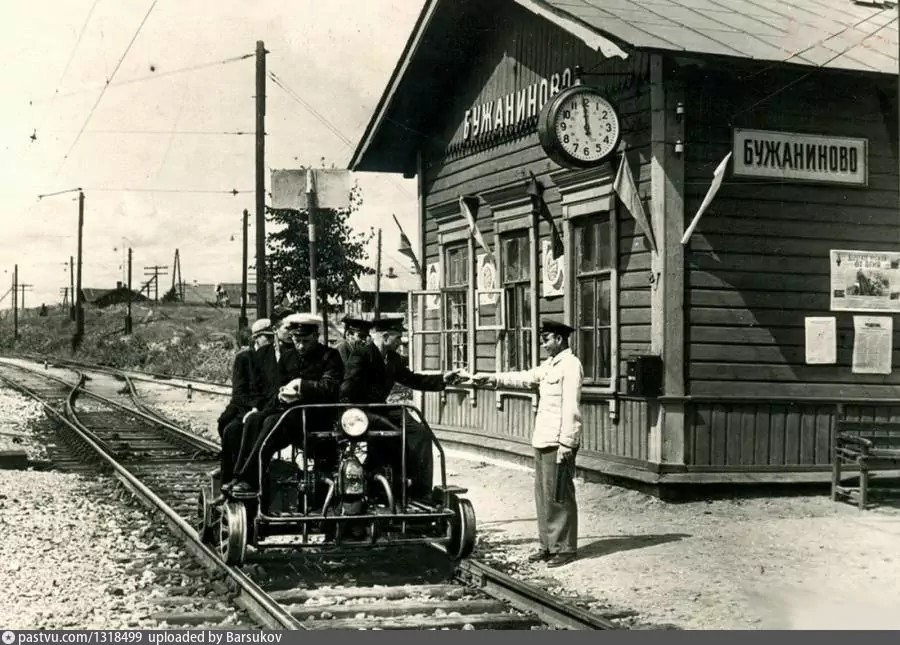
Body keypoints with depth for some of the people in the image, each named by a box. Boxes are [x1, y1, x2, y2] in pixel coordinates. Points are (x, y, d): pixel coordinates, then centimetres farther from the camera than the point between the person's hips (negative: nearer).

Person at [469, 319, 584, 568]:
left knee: (558, 496, -5)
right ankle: (549, 545, 20)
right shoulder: (549, 365, 17)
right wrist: (491, 378, 16)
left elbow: (571, 408, -17)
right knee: (543, 495, 13)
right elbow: (523, 378, 24)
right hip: (543, 441, 10)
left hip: (558, 443, -10)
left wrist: (566, 443, -20)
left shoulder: (570, 365, -12)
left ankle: (565, 548, 2)